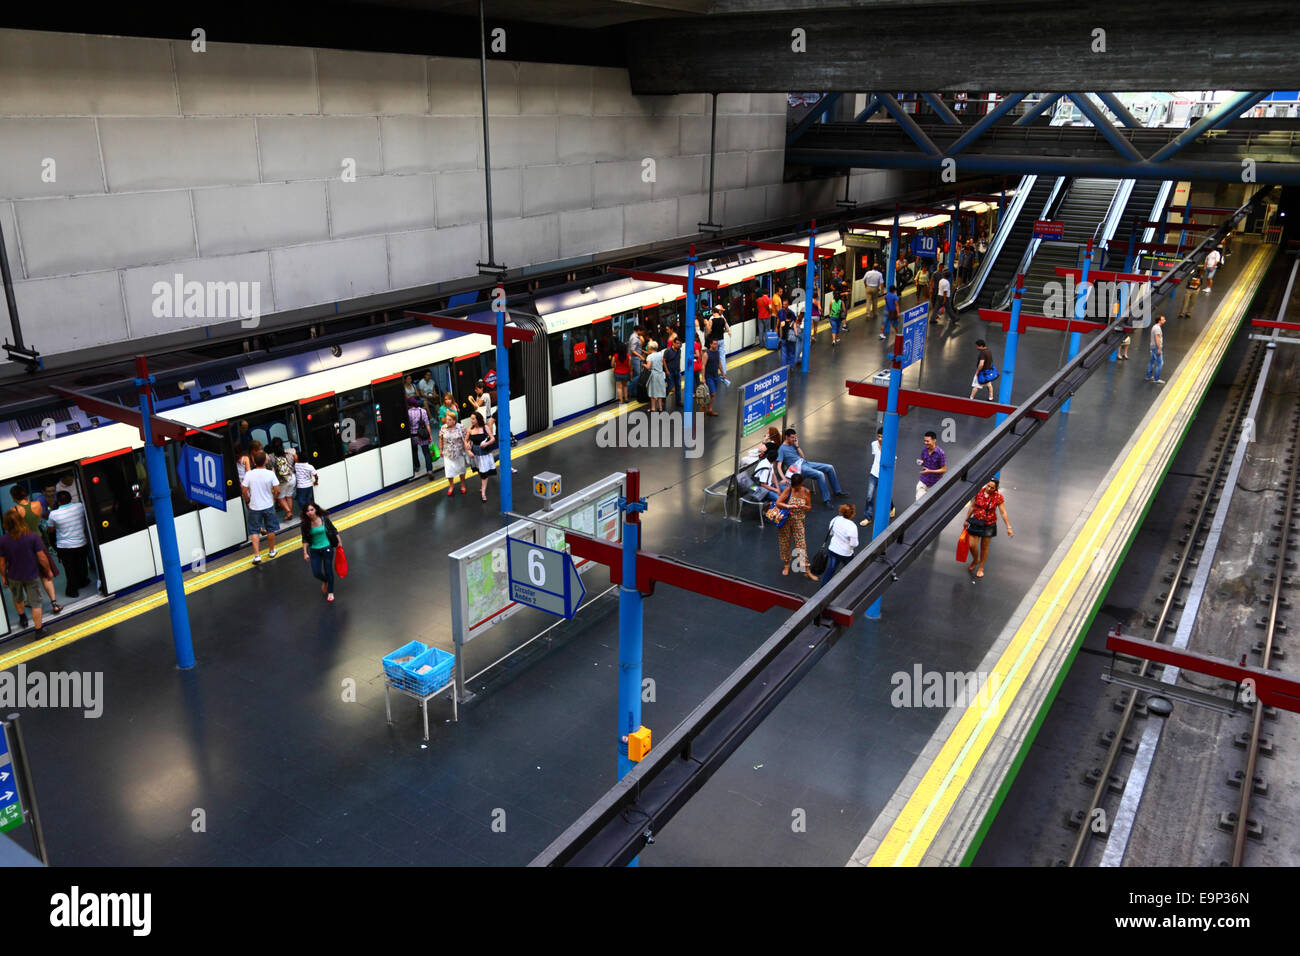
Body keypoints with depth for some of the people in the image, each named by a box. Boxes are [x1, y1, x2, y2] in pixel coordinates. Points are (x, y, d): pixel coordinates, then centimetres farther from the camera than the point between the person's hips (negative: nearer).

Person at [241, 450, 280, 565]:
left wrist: (248, 500, 10)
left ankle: (257, 555, -1)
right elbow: (277, 489, -10)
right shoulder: (270, 474, -12)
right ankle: (272, 551, 30)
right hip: (268, 506, 1)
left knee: (254, 531, 7)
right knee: (271, 530, 16)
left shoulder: (249, 475, -12)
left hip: (254, 507, 0)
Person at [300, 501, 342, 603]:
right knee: (316, 573, 1)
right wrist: (305, 553, -5)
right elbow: (305, 539, -2)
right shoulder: (305, 524, -10)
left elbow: (334, 530, -1)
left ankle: (330, 592, 24)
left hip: (327, 548, -2)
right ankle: (324, 581, 38)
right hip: (314, 550, 2)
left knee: (328, 571, 4)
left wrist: (339, 541, 7)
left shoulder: (324, 519, -14)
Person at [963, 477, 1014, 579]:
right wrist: (966, 520, 9)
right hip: (976, 522, 2)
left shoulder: (998, 497, -14)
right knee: (972, 545, 1)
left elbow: (1003, 512, -11)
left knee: (984, 547, 11)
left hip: (989, 525, -2)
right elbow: (972, 507, 3)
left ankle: (981, 567, 32)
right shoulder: (979, 492, -8)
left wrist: (1008, 527, -13)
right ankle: (975, 560, 34)